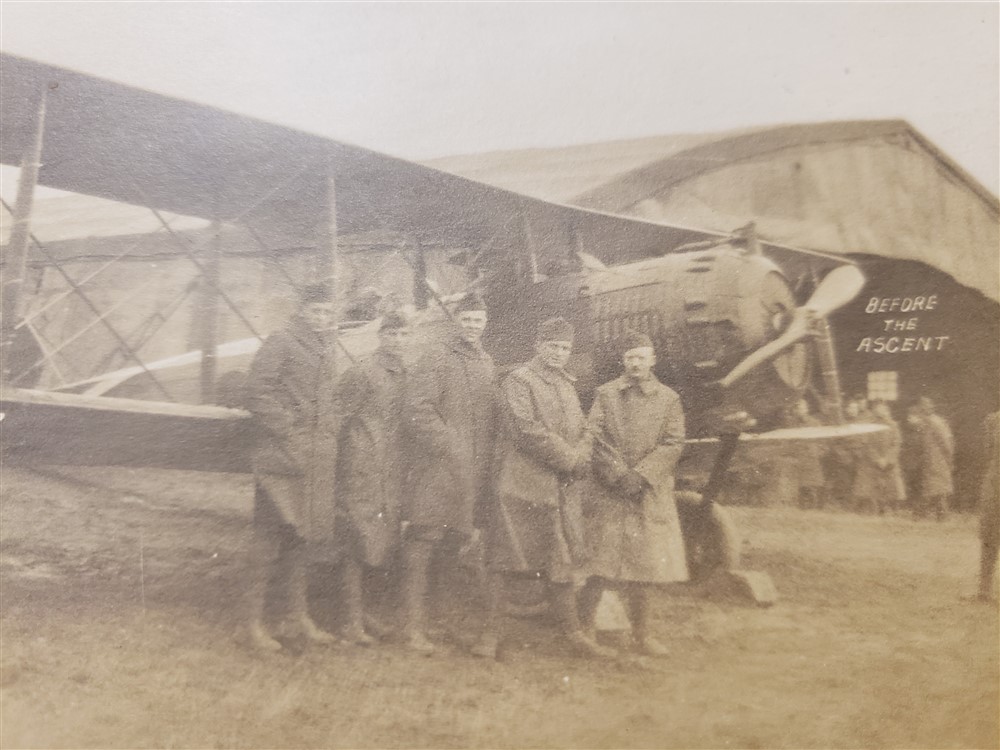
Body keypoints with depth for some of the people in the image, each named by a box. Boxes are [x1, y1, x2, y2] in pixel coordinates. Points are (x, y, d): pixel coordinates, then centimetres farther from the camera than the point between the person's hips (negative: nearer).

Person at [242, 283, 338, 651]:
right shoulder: (279, 344, -7)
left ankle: (297, 616, 22)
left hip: (313, 465, 8)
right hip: (281, 460, -8)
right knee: (270, 538, -3)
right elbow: (257, 392, -14)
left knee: (301, 539, 13)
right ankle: (255, 619, 7)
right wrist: (288, 429, -15)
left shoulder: (323, 351, 17)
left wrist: (325, 438, 12)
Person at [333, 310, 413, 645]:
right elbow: (336, 418, -9)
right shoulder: (361, 373, -9)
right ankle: (353, 624, 6)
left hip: (392, 476, 7)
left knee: (383, 545, 11)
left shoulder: (406, 375, 12)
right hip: (362, 475, -7)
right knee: (359, 547, -3)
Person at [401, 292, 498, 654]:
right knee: (422, 543, -6)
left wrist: (486, 458, 10)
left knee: (463, 544, 10)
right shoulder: (436, 360, -3)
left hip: (475, 473, 6)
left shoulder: (488, 364, 18)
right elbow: (418, 410, -12)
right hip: (439, 470, -6)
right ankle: (414, 625, 0)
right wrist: (449, 447, -14)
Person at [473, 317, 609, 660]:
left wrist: (582, 459, -6)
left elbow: (582, 430, 16)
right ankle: (492, 631, 10)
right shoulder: (518, 381, -5)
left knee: (563, 561, 12)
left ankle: (573, 631, 21)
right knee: (504, 560, -1)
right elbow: (528, 430, -16)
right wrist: (569, 459, -16)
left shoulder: (567, 384, 18)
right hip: (523, 485, -7)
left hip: (564, 488, 7)